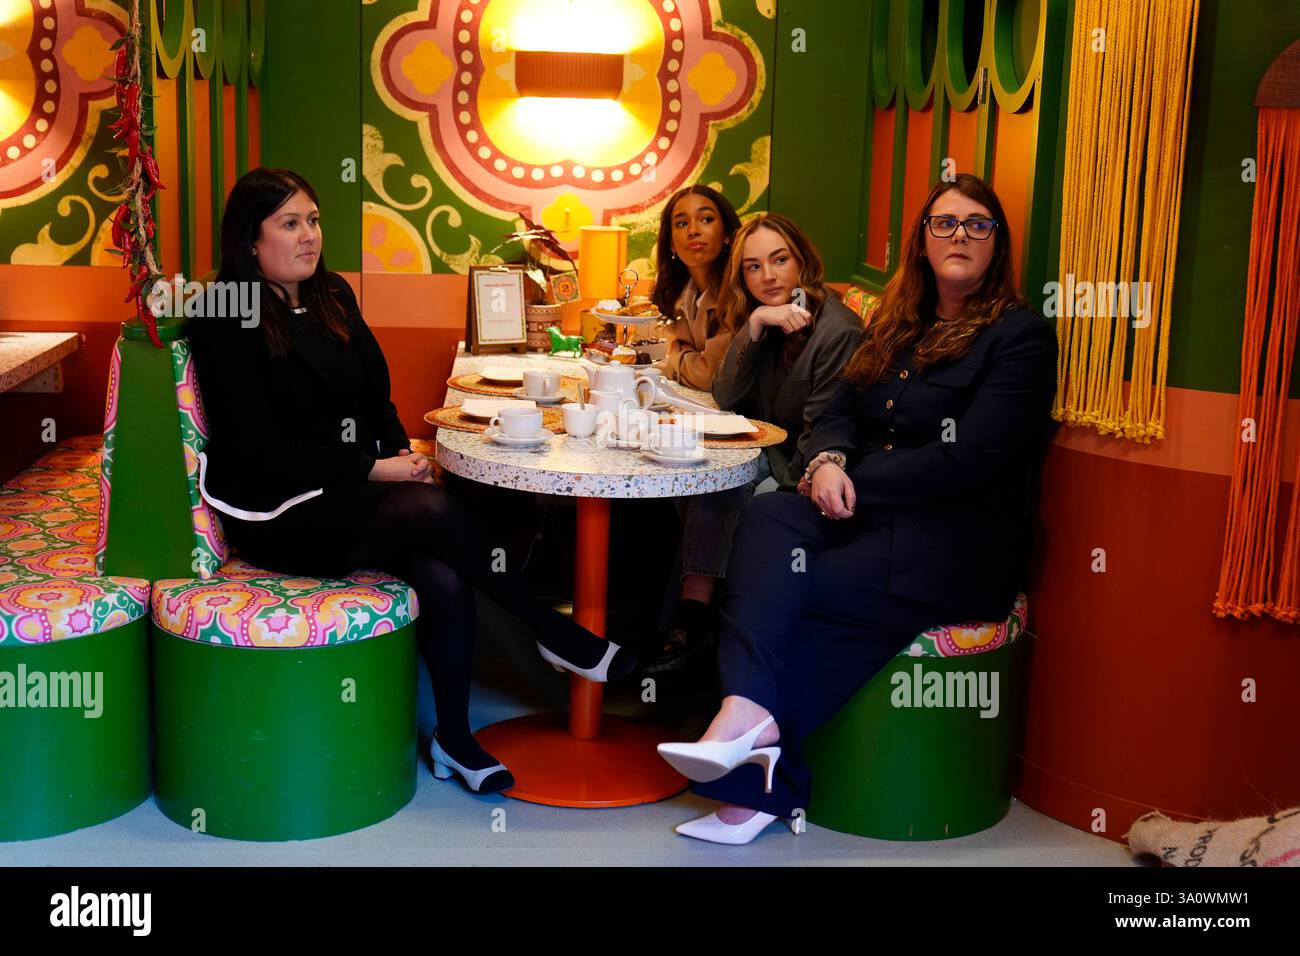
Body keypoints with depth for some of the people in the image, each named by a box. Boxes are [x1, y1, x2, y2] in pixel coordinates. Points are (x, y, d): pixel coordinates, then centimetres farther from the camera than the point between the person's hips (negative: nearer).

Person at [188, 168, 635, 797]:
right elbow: (262, 451, -15)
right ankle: (553, 632, -15)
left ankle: (455, 738, -12)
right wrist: (373, 469, -17)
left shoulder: (334, 296, 13)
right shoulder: (225, 321, -9)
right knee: (432, 509, -31)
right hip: (280, 515, -6)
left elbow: (375, 398, 19)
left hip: (354, 492, 7)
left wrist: (403, 452, -2)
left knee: (443, 576, -25)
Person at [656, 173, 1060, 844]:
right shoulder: (899, 325, 18)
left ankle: (759, 785, -18)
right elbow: (838, 414, 17)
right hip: (868, 516, 7)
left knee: (771, 588, -23)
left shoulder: (1021, 337, -4)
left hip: (952, 546, -6)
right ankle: (749, 712, -33)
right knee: (766, 519, -24)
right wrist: (826, 462, -8)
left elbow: (968, 461, -15)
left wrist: (852, 481, -11)